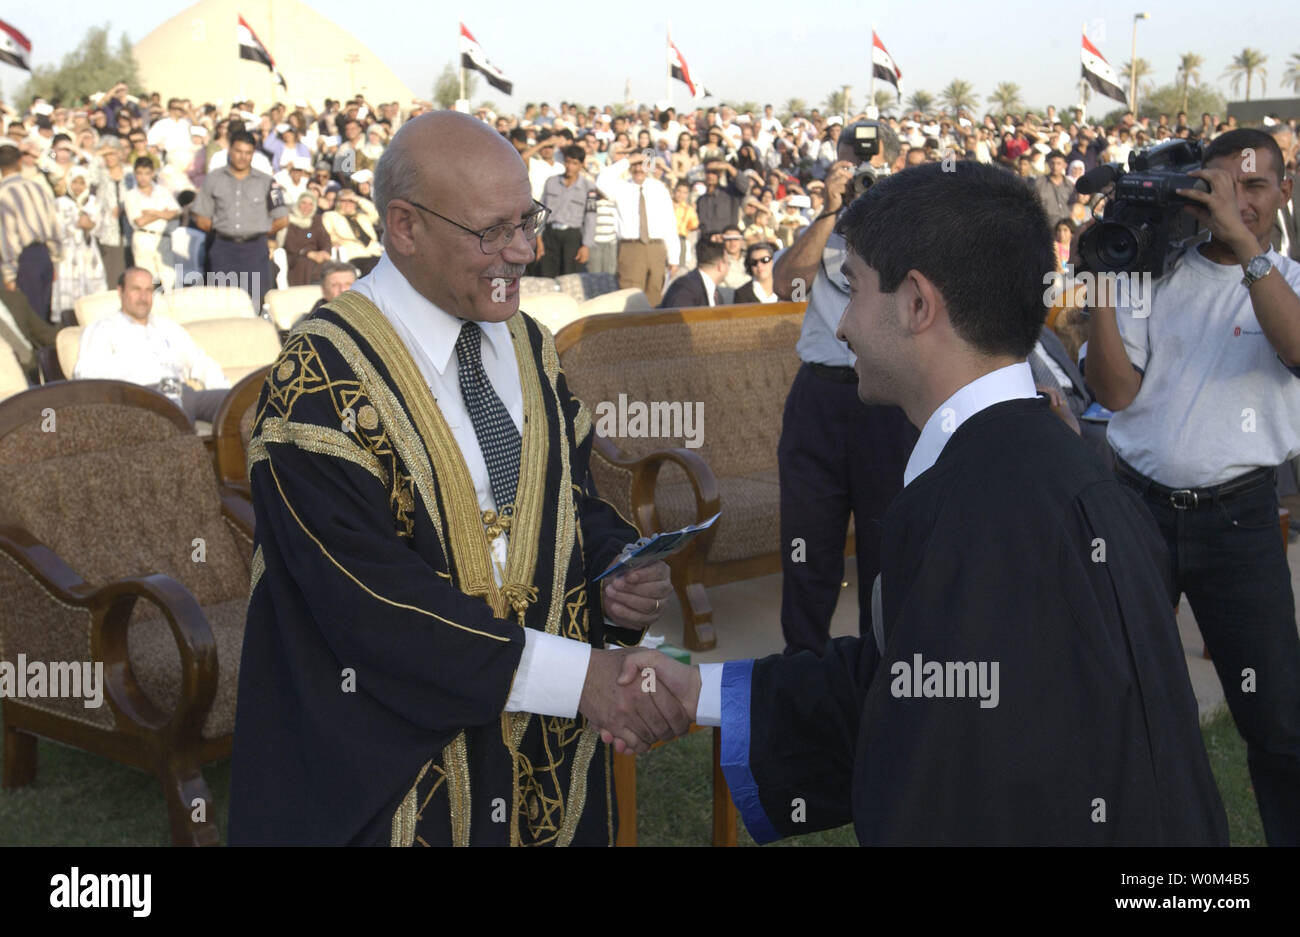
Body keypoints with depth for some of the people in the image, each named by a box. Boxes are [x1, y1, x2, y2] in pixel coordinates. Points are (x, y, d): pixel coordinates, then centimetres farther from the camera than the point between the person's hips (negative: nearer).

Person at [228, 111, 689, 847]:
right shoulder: (323, 379, -17)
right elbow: (371, 598, -23)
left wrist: (623, 571, -10)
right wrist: (575, 674, -26)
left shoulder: (529, 346, 6)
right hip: (400, 774, -6)